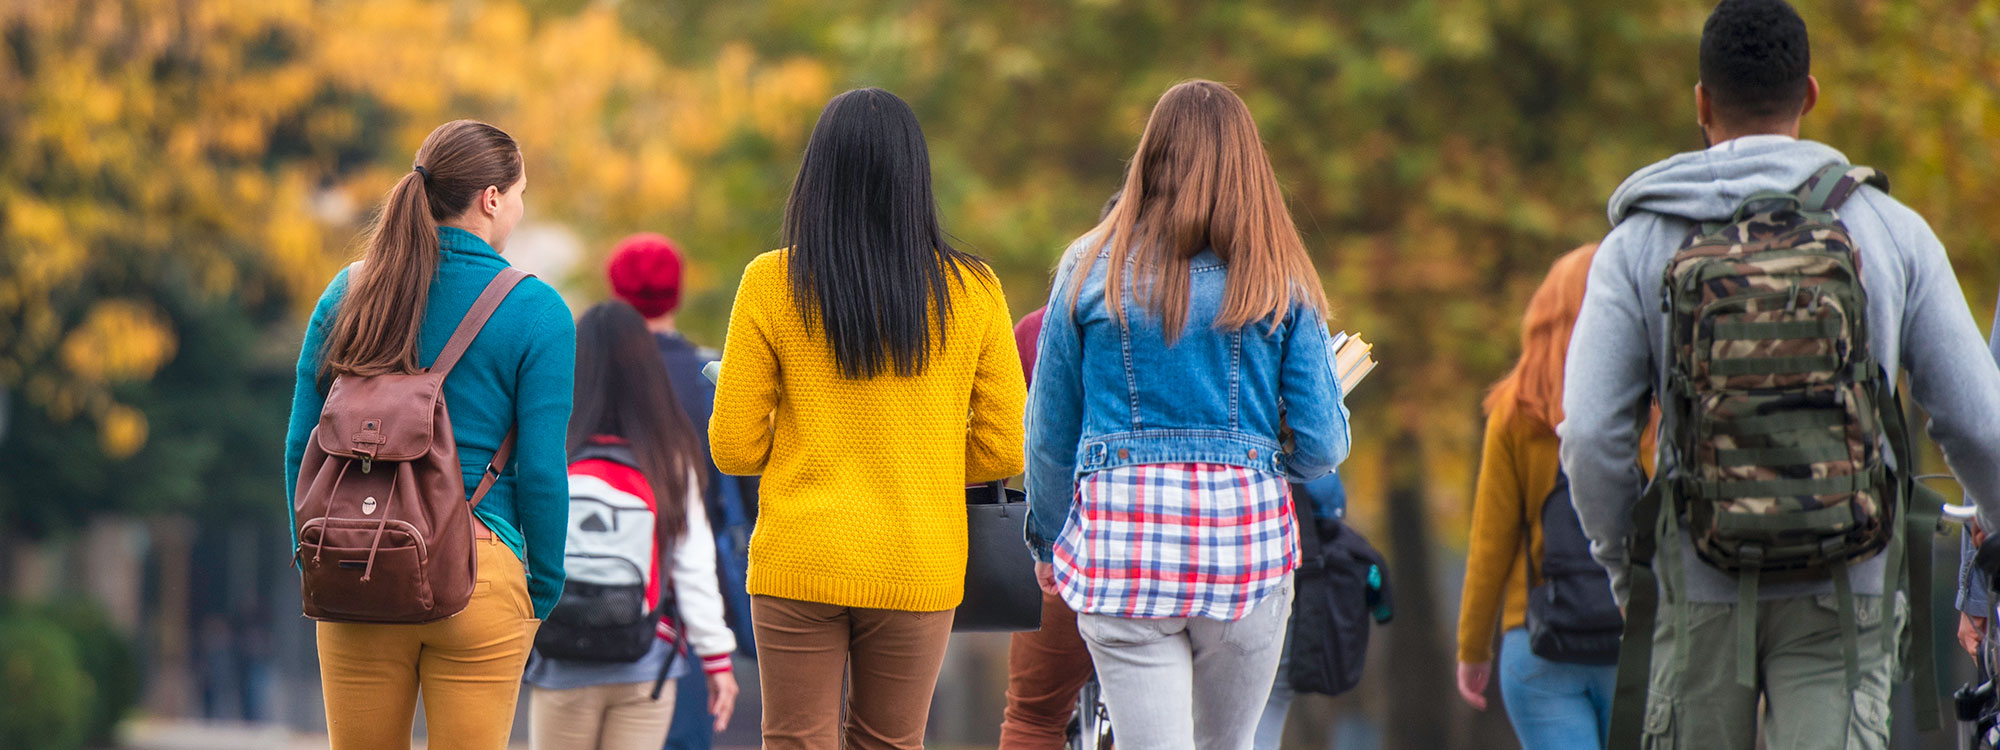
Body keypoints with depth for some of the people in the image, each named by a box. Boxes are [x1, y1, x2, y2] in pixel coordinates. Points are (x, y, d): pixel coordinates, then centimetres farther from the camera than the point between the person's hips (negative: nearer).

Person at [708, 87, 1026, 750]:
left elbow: (733, 449, -3)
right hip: (916, 570, 1)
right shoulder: (971, 291, -3)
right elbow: (1003, 450, 1)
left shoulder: (771, 285, -6)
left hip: (800, 564, -1)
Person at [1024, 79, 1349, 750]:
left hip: (1121, 539, -1)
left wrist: (1048, 543, 21)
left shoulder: (1090, 269, 3)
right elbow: (1323, 444, 0)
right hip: (1247, 539, 1)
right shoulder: (1282, 284, 2)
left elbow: (1050, 431, 7)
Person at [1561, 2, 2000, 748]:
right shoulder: (1893, 230, 2)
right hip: (1843, 597, 0)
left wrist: (1621, 561, 9)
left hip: (1702, 593, 1)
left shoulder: (1639, 243, 0)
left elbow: (1591, 435, -8)